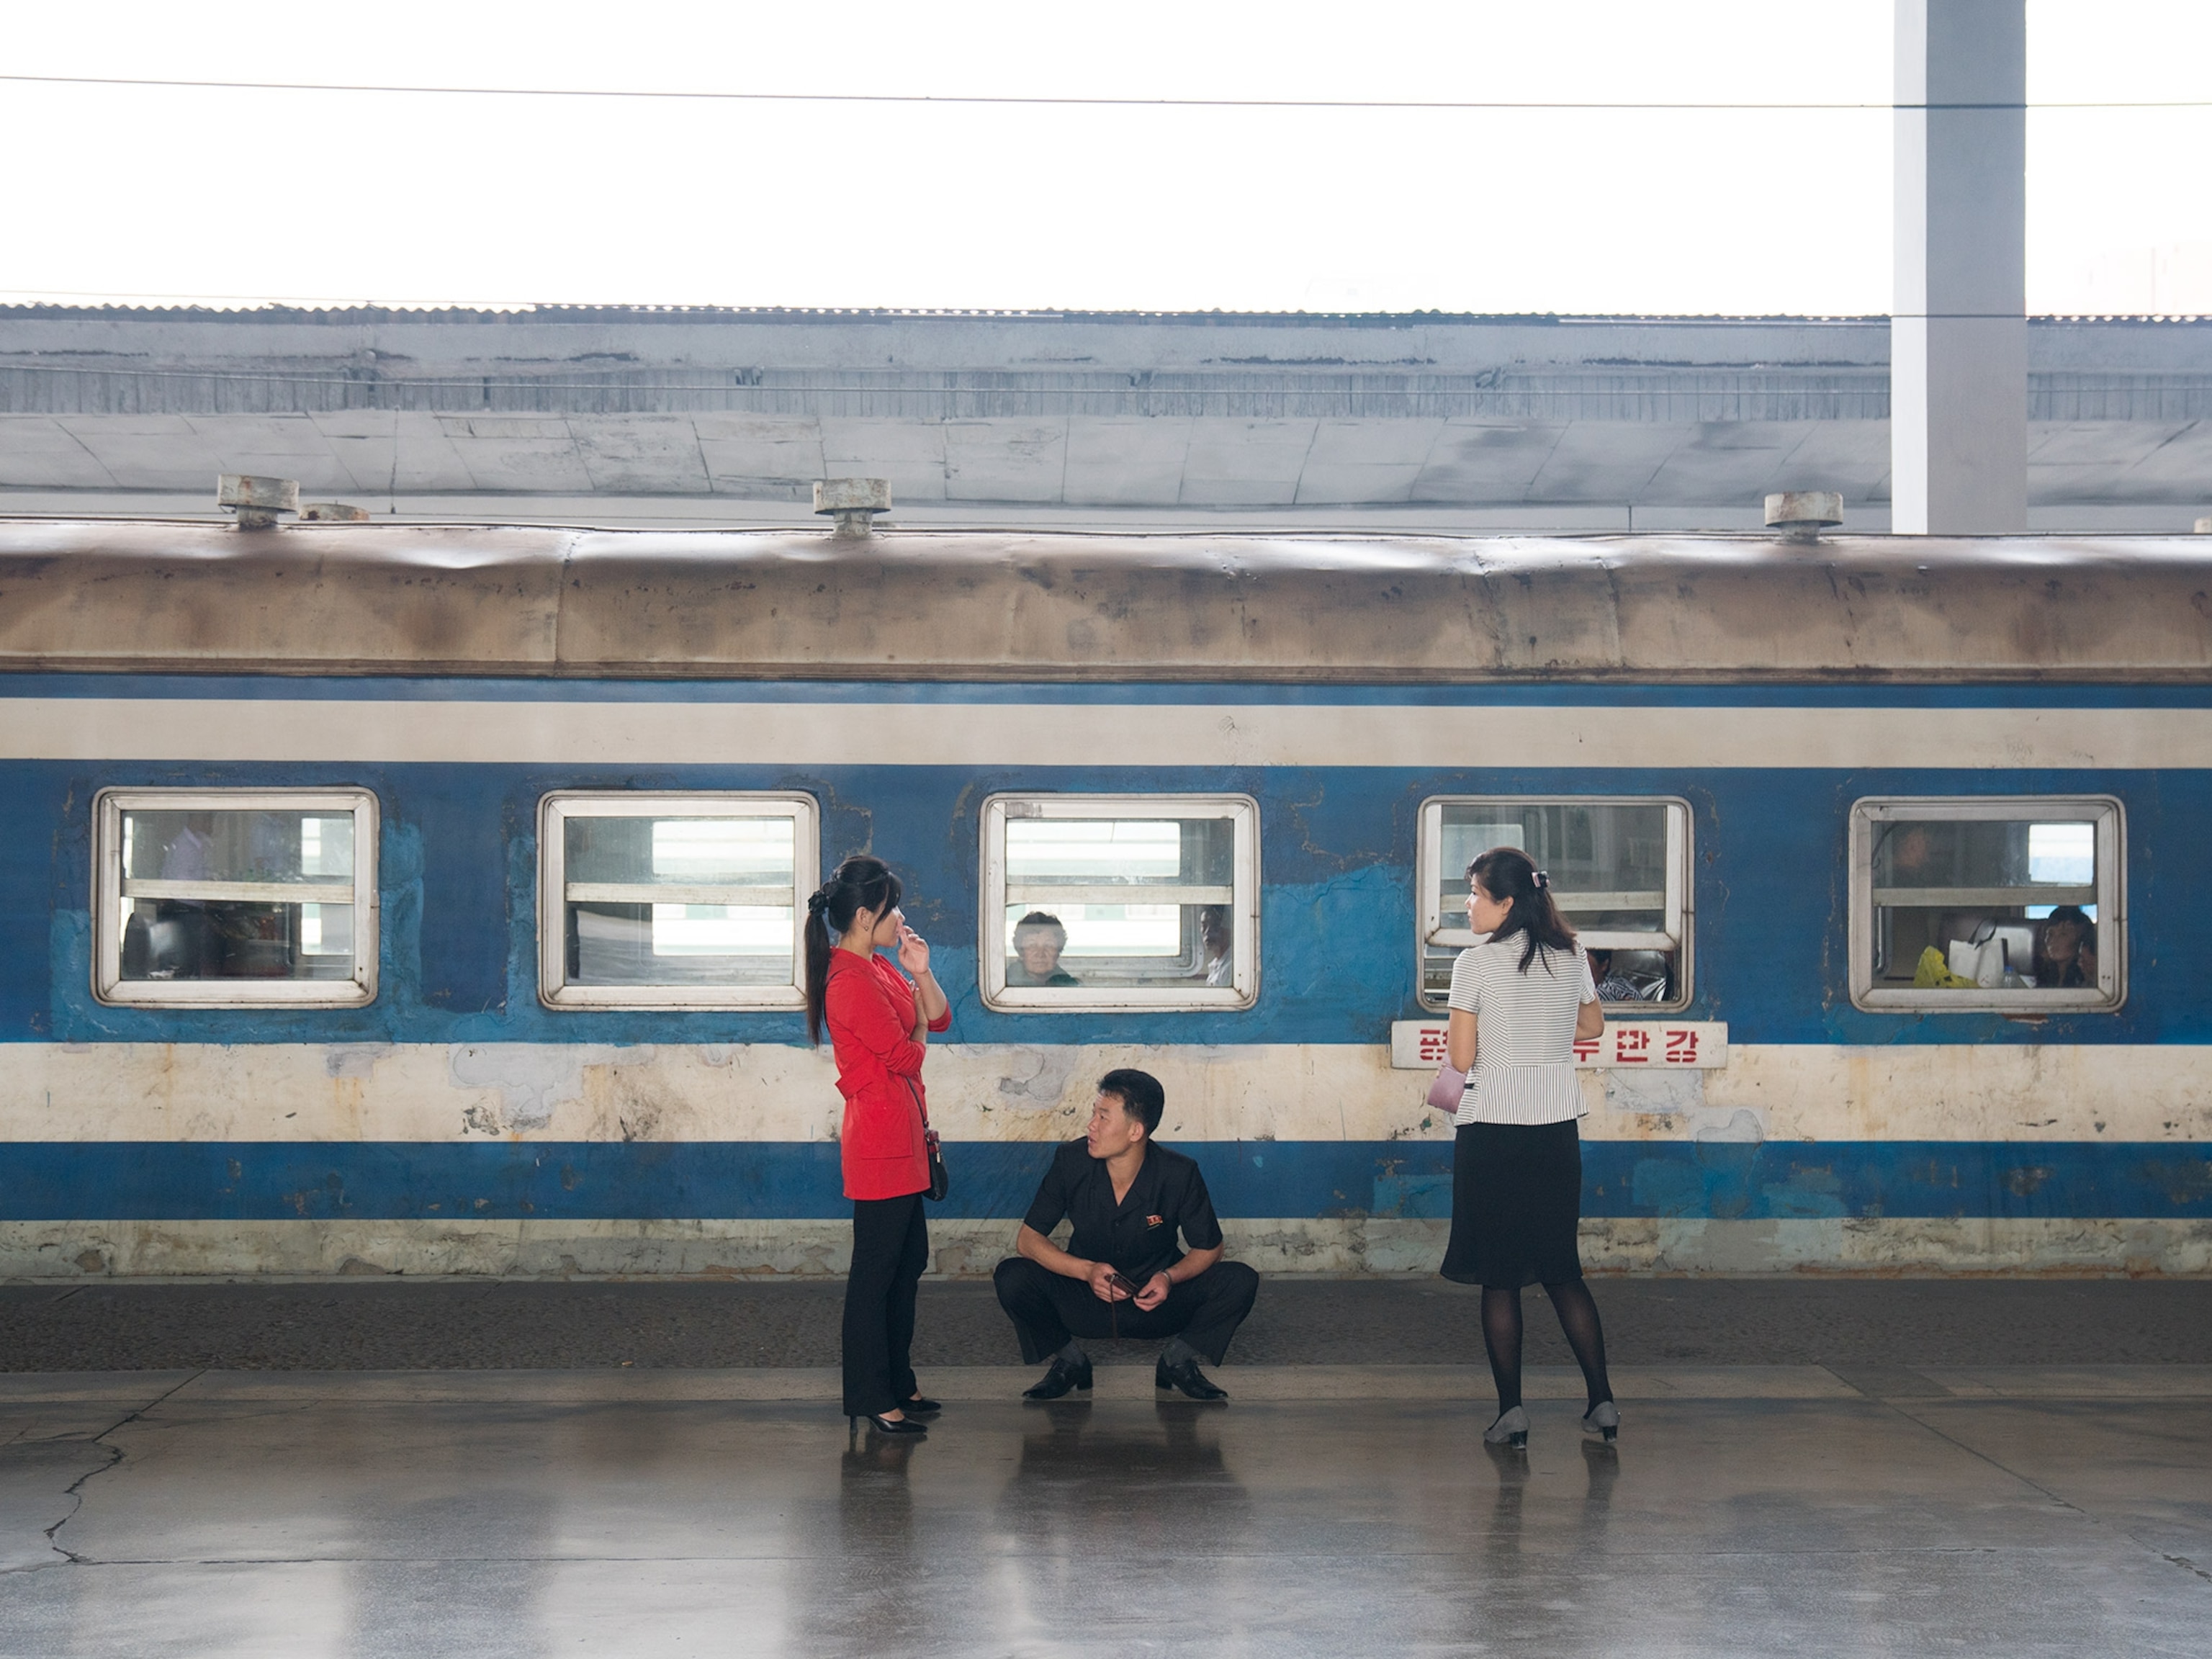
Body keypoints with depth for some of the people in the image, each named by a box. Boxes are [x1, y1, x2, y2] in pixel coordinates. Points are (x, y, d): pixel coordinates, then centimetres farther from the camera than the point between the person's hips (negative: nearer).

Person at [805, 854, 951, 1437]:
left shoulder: (878, 969, 12)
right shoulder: (850, 983, -20)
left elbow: (940, 1020, 14)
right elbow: (909, 1056, -17)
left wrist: (921, 974, -3)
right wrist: (917, 1006, 1)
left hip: (902, 1137, 10)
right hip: (880, 1140, -10)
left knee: (908, 1263, 16)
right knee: (876, 1269, -4)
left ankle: (897, 1383, 24)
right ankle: (871, 1397, 1)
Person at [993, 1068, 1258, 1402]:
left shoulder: (1179, 1175, -16)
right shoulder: (1072, 1162, -15)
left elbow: (1208, 1249, -5)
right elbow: (1028, 1239, -11)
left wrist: (1170, 1277, -28)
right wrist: (1087, 1270, -29)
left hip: (1155, 1301, 0)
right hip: (1084, 1305, 0)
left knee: (1240, 1281, -25)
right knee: (1011, 1277, -27)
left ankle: (1178, 1359, 1)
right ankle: (1070, 1361, 0)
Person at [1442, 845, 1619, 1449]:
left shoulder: (1476, 964, -10)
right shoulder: (1571, 957, 4)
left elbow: (1462, 1057, -9)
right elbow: (1593, 1025, 17)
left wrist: (1455, 1030, 11)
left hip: (1492, 1131, -5)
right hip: (1557, 1128, 5)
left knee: (1498, 1275, 2)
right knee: (1562, 1269, 13)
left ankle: (1511, 1410, -1)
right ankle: (1602, 1402, 9)